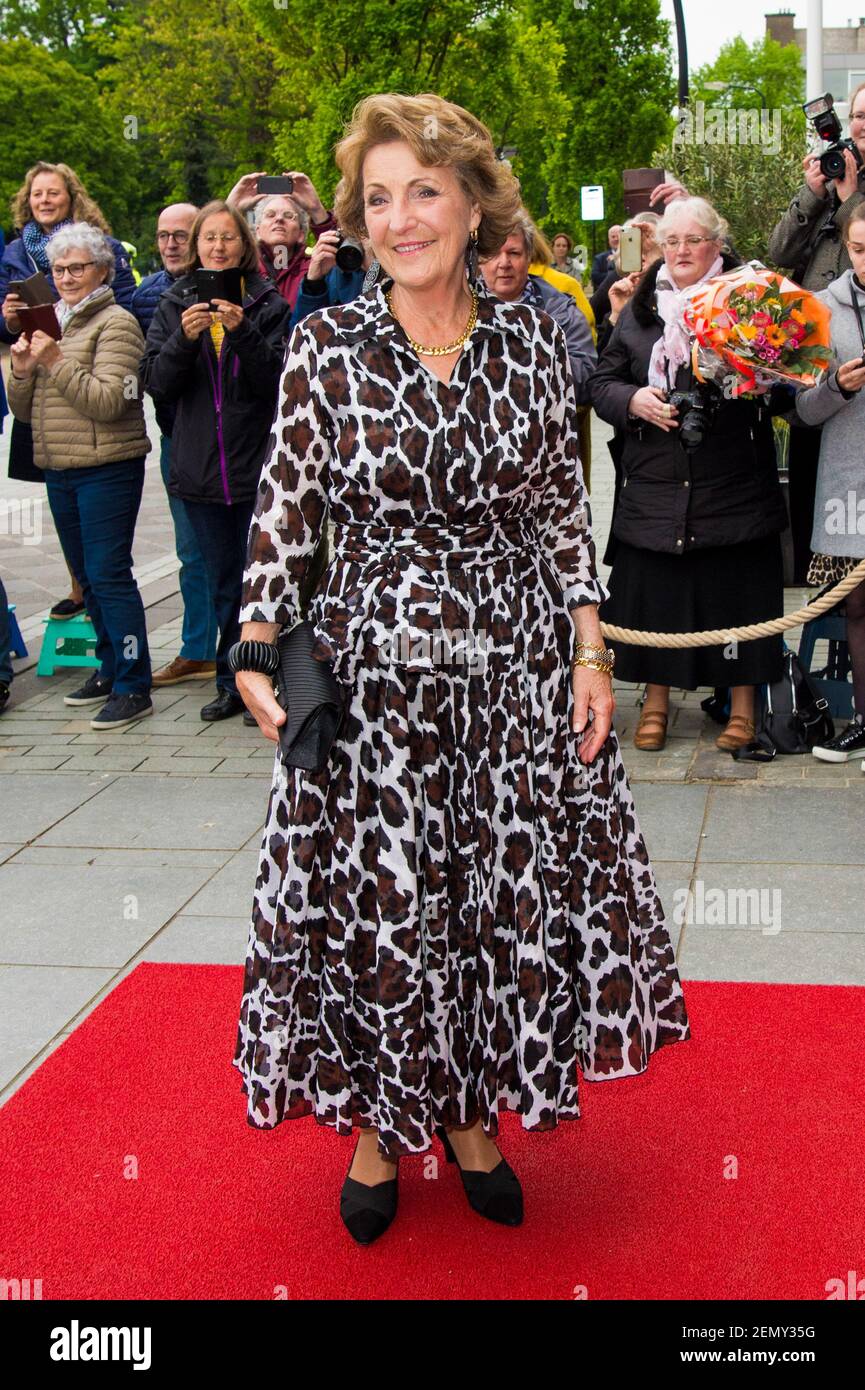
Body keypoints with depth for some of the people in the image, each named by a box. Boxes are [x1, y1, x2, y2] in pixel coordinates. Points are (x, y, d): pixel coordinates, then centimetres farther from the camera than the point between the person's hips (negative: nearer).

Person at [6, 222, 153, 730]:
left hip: (107, 468, -8)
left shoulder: (115, 323, -6)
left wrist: (56, 363, -21)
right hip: (59, 471, 8)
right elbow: (25, 410, 15)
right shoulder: (49, 323, 17)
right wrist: (23, 370, -4)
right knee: (87, 576, 14)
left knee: (109, 574, -9)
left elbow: (107, 402, -17)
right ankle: (111, 669, 26)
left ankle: (134, 688, -4)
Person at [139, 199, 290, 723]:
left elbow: (277, 382, -9)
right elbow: (157, 385, 1)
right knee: (224, 583, 11)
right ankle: (233, 683, 22)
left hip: (258, 465, -3)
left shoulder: (267, 304, 1)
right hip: (201, 470, 3)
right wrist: (184, 338, -15)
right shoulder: (175, 304, 9)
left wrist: (243, 332, -22)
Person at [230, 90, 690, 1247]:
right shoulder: (326, 347, -3)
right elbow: (283, 513, -1)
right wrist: (260, 654, -10)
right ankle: (379, 1123, 28)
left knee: (513, 892, 8)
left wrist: (590, 652, 1)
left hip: (515, 664, 2)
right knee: (375, 901, 5)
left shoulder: (533, 341, 2)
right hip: (372, 666, -1)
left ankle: (475, 1113, 30)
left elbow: (564, 510, 6)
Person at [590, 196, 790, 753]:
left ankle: (744, 701, 20)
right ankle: (657, 699, 22)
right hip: (655, 485, 2)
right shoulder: (640, 309, 10)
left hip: (735, 487, -2)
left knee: (738, 590, 3)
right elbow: (603, 381, 12)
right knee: (654, 588, 5)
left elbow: (785, 385, 4)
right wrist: (633, 400, -8)